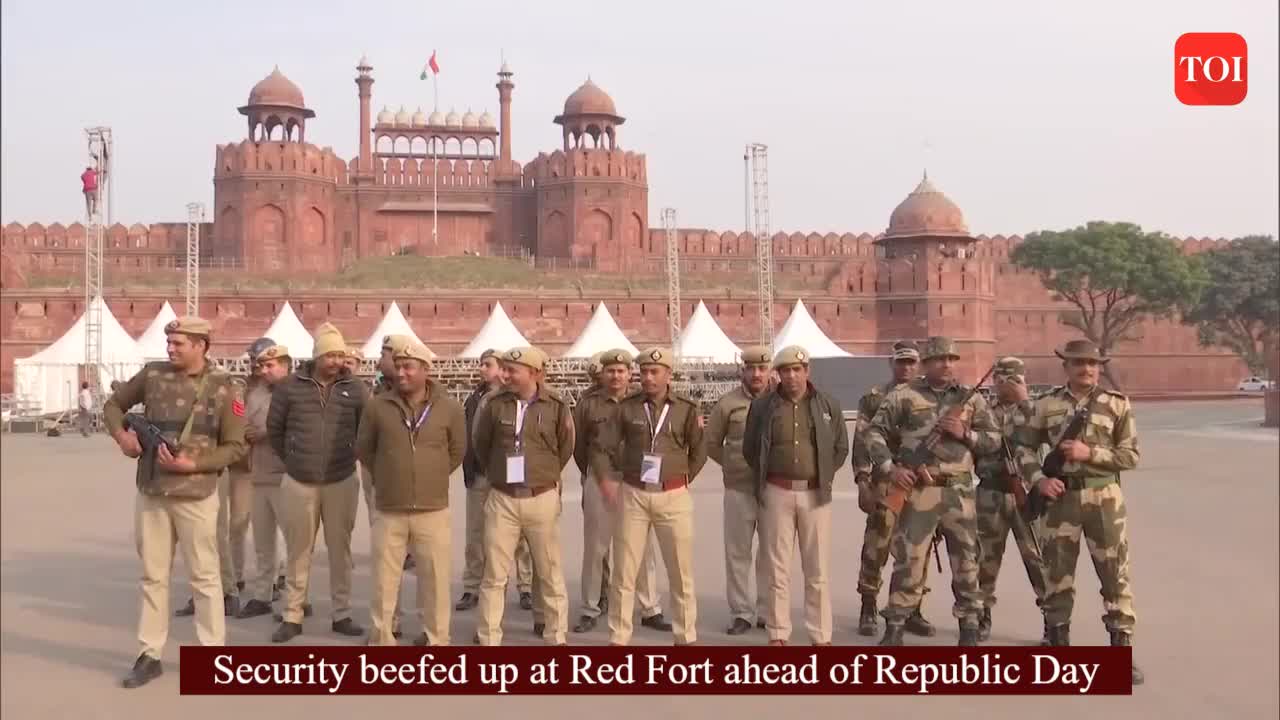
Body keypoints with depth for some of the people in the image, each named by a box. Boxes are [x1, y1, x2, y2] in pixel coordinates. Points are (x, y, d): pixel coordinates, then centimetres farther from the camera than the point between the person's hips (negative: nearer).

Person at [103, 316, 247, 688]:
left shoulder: (222, 389, -7)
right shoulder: (152, 375, 2)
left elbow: (236, 445, -5)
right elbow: (114, 404, 17)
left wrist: (193, 465, -17)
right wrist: (121, 434, -3)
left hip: (195, 496, -3)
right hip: (150, 494, 4)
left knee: (204, 576, 4)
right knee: (153, 576, 11)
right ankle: (150, 655, 20)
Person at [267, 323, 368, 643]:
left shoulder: (355, 388, -1)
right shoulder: (290, 386, -3)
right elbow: (274, 428, 7)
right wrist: (292, 459, 12)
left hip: (341, 482, 1)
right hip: (298, 483, -1)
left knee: (340, 550, 9)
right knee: (298, 551, 7)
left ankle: (342, 614, 19)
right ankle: (292, 617, 16)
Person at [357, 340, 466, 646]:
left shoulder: (449, 407, -3)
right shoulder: (378, 406, -3)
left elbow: (458, 451, 11)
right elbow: (363, 449, 11)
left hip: (433, 510, 0)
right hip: (389, 511, 0)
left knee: (435, 578, 7)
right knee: (384, 579, 9)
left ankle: (436, 641, 20)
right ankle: (380, 640, 22)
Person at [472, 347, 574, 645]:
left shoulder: (556, 406, -5)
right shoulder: (496, 404, -2)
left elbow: (565, 448, 10)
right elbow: (481, 445, 14)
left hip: (542, 499, -1)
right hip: (502, 499, 1)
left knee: (550, 573, 8)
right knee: (494, 573, 4)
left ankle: (556, 637, 20)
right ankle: (488, 639, 14)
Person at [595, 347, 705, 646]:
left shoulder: (686, 409, -1)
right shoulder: (628, 407, 1)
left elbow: (699, 452, 11)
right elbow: (604, 449, 5)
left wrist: (681, 479, 6)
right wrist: (606, 480, -7)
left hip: (674, 497, 0)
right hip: (632, 495, 1)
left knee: (681, 571, 6)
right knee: (623, 571, 4)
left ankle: (686, 637, 19)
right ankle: (618, 638, 14)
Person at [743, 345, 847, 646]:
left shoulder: (828, 405, 4)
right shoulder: (762, 406, 1)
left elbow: (841, 448, 12)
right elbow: (749, 449, 9)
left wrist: (823, 477, 7)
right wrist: (765, 479, 8)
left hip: (815, 494, 1)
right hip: (777, 493, 0)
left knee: (818, 570, 3)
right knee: (778, 568, 4)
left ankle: (821, 636, 12)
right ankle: (778, 635, 12)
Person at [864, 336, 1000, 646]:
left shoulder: (971, 398, 9)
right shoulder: (904, 395, 0)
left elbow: (994, 439, 10)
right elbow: (874, 432, 1)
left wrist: (966, 434, -8)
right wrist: (890, 468, -11)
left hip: (959, 492, 3)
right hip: (918, 491, -3)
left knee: (966, 560, 9)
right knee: (908, 559, -1)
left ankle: (969, 627, 21)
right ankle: (894, 627, 10)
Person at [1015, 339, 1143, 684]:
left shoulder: (1117, 404, 1)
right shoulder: (1047, 405, 4)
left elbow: (1131, 455, -1)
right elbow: (1025, 447, 9)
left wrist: (1090, 452, -14)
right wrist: (1039, 479, -8)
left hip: (1104, 497, -1)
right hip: (1061, 498, 1)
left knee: (1115, 573, 1)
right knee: (1058, 572, 8)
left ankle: (1121, 650, 8)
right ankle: (1058, 643, 21)